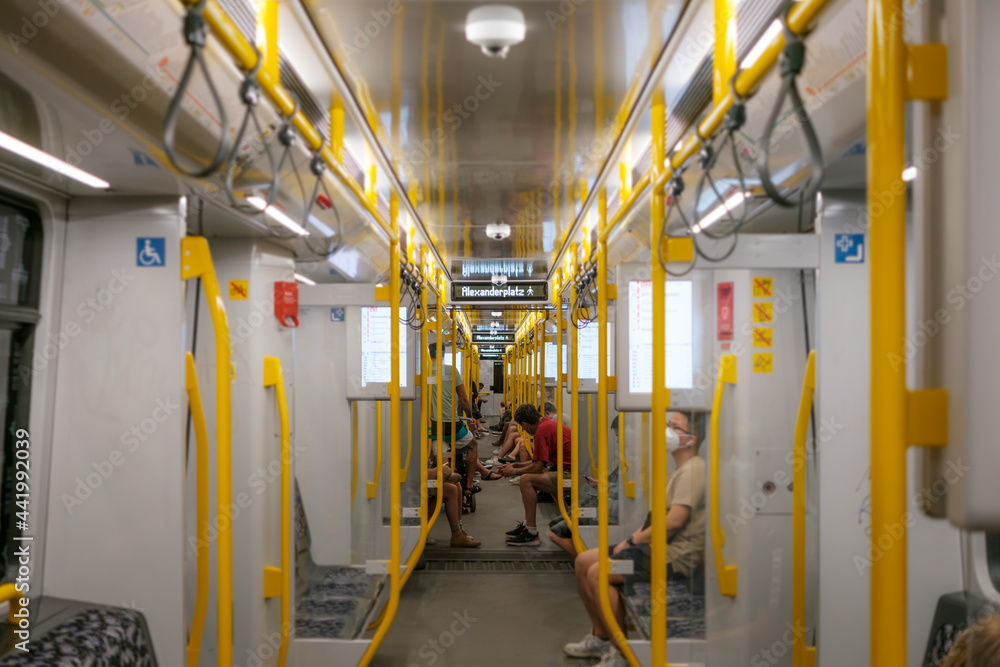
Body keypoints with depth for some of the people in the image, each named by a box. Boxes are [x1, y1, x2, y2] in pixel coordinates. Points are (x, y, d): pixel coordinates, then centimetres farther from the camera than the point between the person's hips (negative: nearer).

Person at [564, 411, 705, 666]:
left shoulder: (693, 470, -16)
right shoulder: (679, 470, 19)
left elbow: (674, 521, -24)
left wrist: (636, 539, -13)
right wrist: (634, 537, 8)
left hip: (675, 557, -11)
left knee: (597, 573, -22)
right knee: (584, 561, 7)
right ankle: (600, 636, 16)